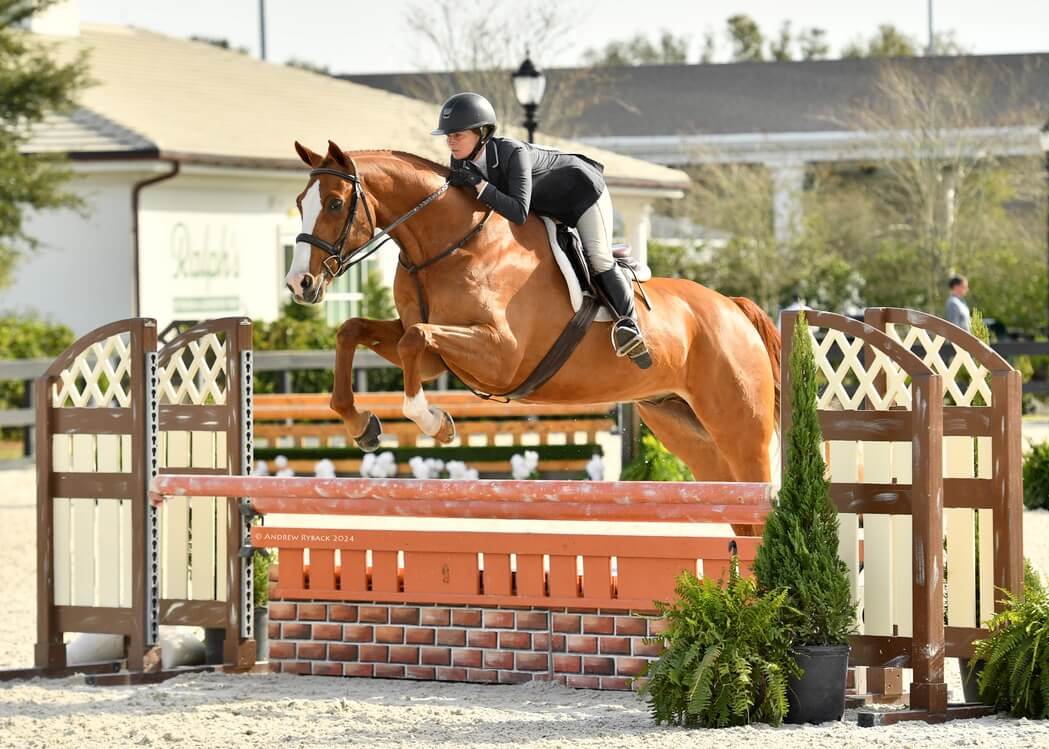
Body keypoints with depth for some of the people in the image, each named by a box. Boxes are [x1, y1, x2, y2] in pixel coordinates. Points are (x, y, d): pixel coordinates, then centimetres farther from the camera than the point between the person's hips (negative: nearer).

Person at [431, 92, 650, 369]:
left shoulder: (513, 153, -40)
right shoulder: (460, 162, -19)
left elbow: (519, 213, -47)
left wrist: (479, 185, -49)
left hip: (583, 191, -8)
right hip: (549, 208, 9)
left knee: (597, 259, -20)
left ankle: (628, 321, -14)